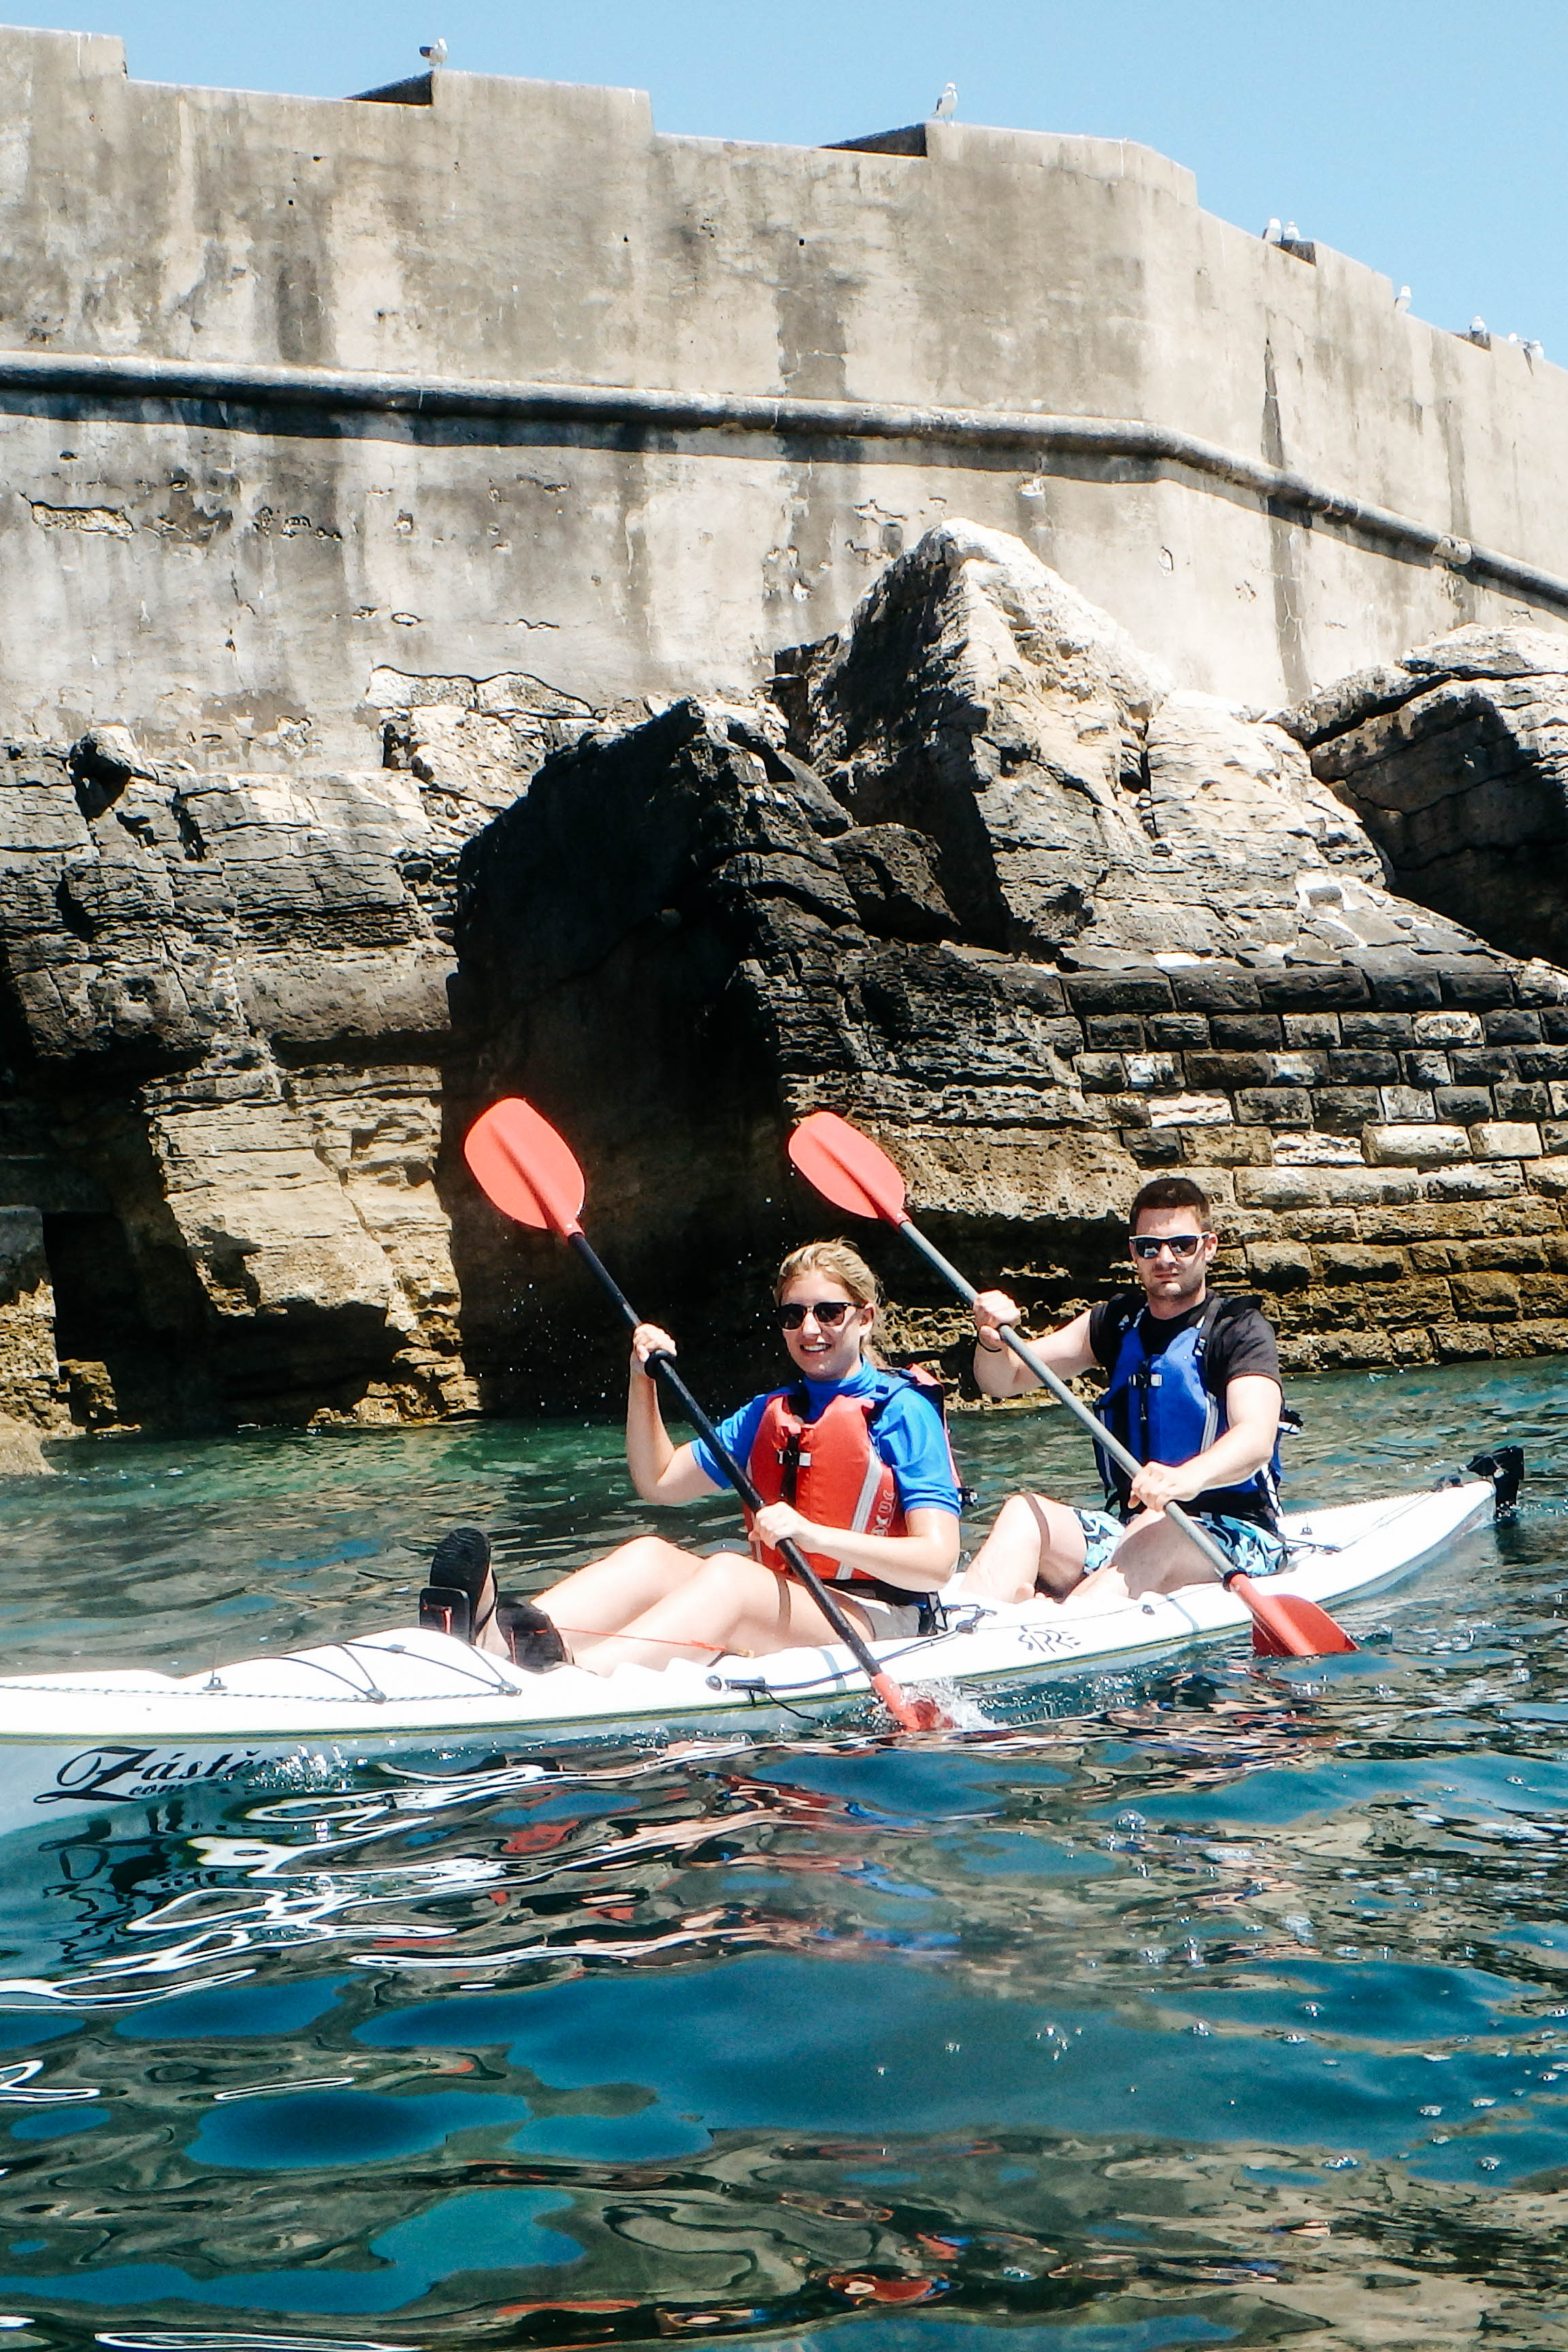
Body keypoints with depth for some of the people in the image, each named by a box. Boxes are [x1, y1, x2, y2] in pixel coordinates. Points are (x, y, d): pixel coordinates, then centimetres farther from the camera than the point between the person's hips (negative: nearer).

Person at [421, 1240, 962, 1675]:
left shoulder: (903, 1411, -3)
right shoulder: (767, 1414, 19)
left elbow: (936, 1561, -14)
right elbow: (657, 1481, 20)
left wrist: (813, 1534, -25)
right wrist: (643, 1381, 6)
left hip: (878, 1620, -6)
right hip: (778, 1607, 7)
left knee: (728, 1571, -33)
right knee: (650, 1554, -18)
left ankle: (568, 1674, -59)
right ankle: (496, 1635, -47)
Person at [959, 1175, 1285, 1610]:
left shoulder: (1240, 1329, -6)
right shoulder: (1119, 1322, 12)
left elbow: (1257, 1439, -25)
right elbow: (1004, 1381, 9)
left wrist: (1186, 1478, -47)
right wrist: (993, 1342, -17)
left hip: (1233, 1534, -5)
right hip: (1126, 1522, 6)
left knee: (1155, 1530, -36)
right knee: (1024, 1510, -19)